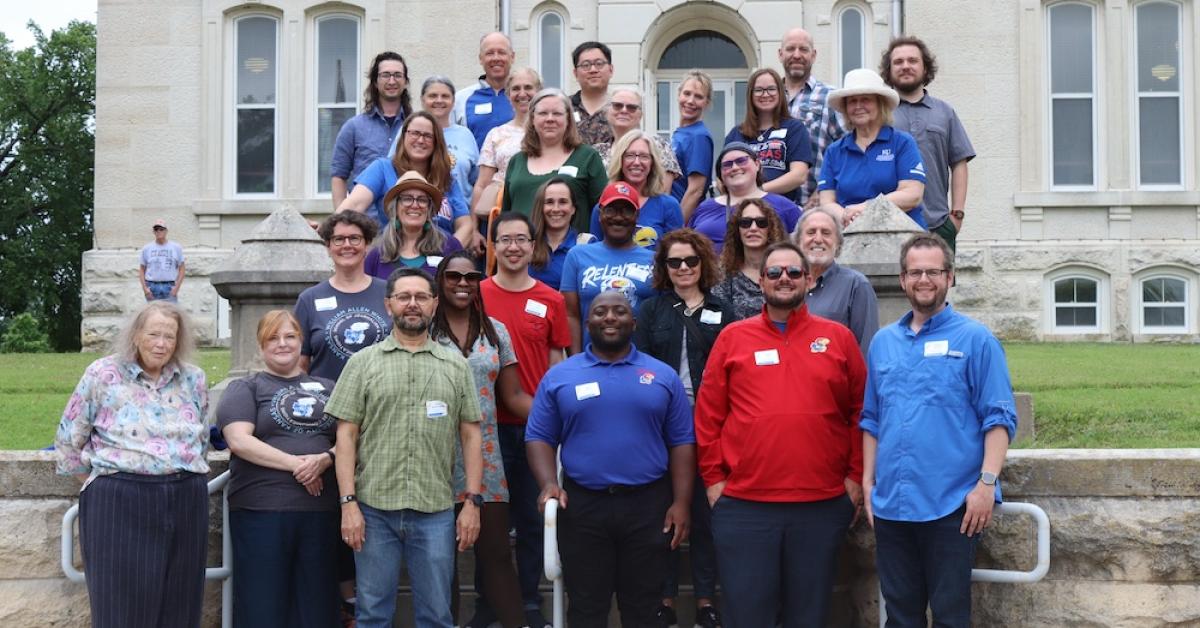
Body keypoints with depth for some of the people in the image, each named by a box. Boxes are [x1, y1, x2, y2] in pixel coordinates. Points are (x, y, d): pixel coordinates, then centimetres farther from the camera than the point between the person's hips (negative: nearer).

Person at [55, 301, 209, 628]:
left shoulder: (194, 379, 9)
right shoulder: (102, 374, 0)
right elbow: (68, 441, 5)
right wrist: (103, 486, 6)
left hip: (185, 502, 4)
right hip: (119, 503, -3)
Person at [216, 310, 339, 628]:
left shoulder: (326, 388, 17)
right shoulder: (245, 388, 6)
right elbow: (239, 441, -9)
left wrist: (325, 459, -11)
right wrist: (296, 464, -13)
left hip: (320, 510, 3)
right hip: (261, 511, -3)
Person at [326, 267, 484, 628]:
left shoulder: (456, 366, 9)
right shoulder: (363, 363, 5)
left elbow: (470, 435, 8)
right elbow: (346, 435, 1)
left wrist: (472, 502, 1)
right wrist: (348, 502, -7)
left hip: (436, 513, 1)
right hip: (374, 508, -1)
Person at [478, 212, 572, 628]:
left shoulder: (551, 301, 3)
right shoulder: (476, 294, 1)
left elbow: (557, 362, 7)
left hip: (535, 425, 1)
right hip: (488, 423, -1)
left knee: (532, 517, 9)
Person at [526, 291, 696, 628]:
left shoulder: (663, 376, 5)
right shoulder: (559, 376, 4)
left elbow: (681, 442, 4)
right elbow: (539, 437, 4)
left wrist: (681, 502, -3)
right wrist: (549, 483, -12)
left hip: (649, 505, 0)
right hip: (581, 505, 0)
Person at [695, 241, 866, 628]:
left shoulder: (838, 338, 6)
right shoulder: (733, 337, 5)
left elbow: (860, 412, 8)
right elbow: (708, 414, 5)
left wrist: (856, 477, 3)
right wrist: (713, 478, 0)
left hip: (823, 504, 1)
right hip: (743, 504, 0)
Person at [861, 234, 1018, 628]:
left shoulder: (975, 340, -3)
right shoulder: (883, 342, 12)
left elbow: (999, 418, -7)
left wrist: (987, 483, -15)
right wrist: (868, 482, 10)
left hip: (951, 505, -4)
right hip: (890, 504, 5)